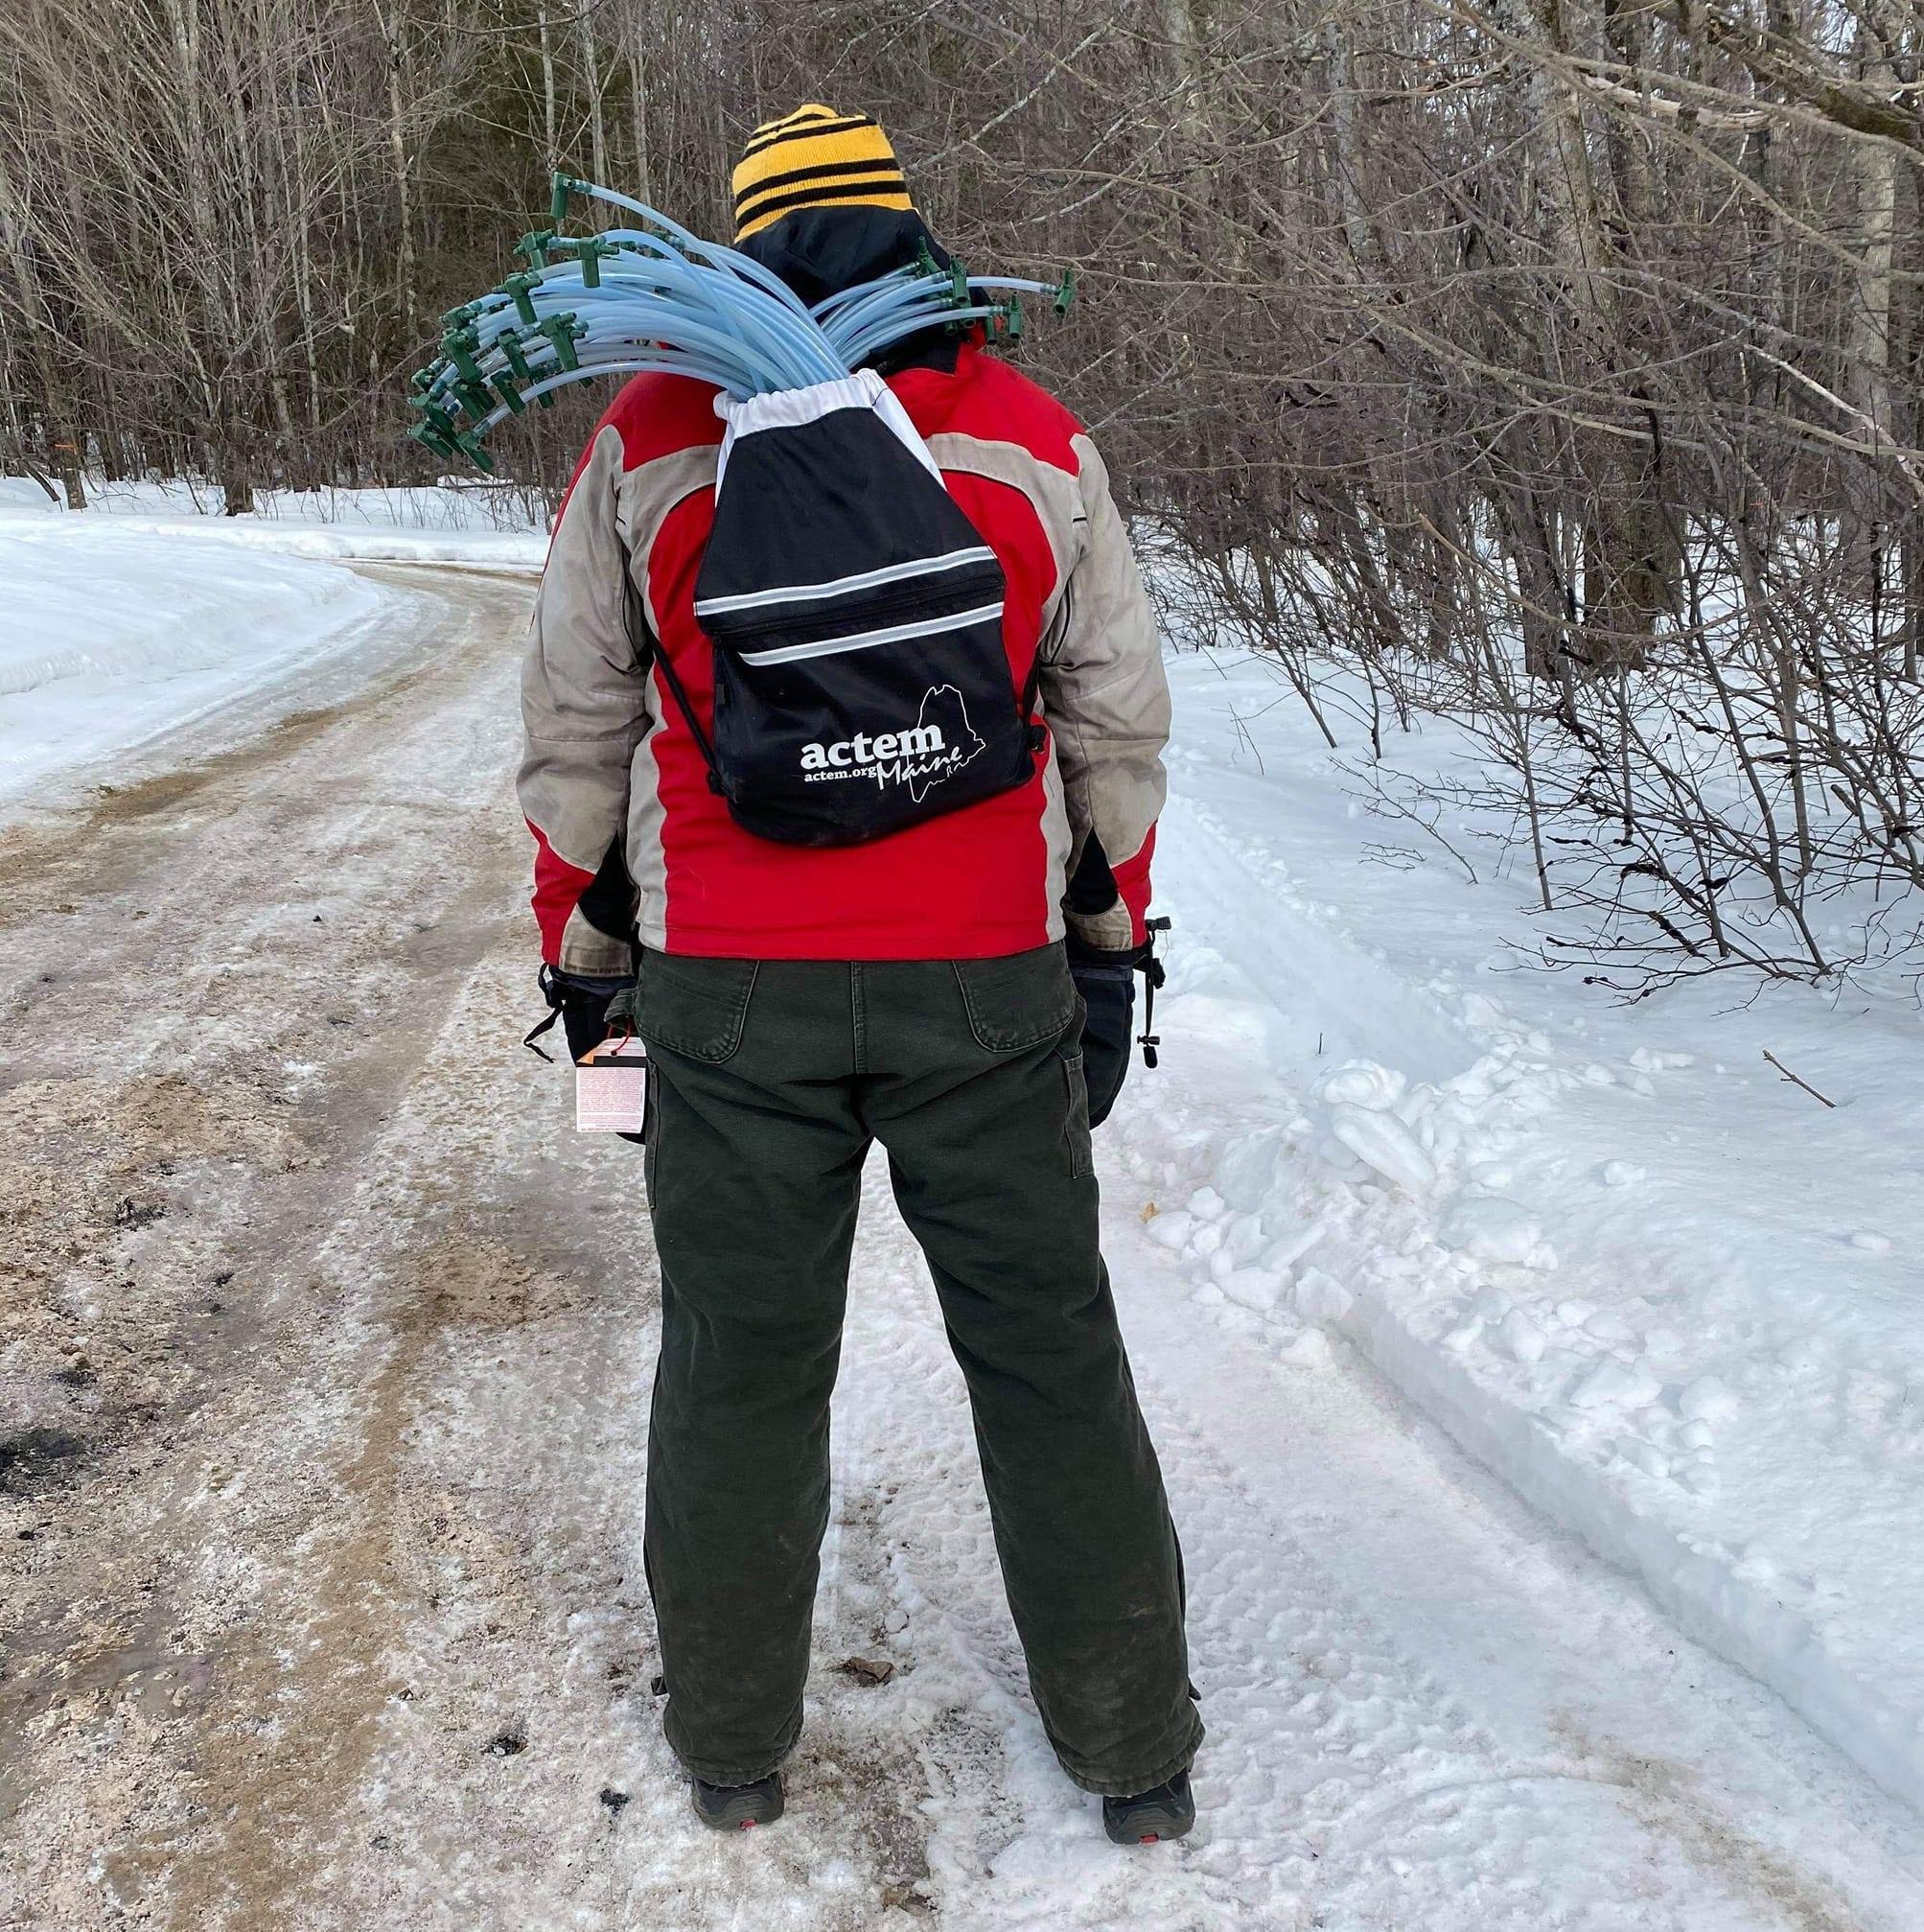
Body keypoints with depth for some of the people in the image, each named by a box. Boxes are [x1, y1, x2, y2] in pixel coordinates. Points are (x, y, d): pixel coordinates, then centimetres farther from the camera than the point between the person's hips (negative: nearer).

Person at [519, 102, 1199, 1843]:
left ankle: (733, 1742, 31)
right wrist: (1113, 934, 20)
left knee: (740, 1356, 15)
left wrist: (583, 945, 17)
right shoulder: (1041, 445, 2)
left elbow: (576, 725, 5)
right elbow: (1118, 725, 8)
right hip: (985, 984, 1)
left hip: (728, 993, 0)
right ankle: (1135, 1751, 25)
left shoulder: (646, 442, 0)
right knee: (1048, 1349, 13)